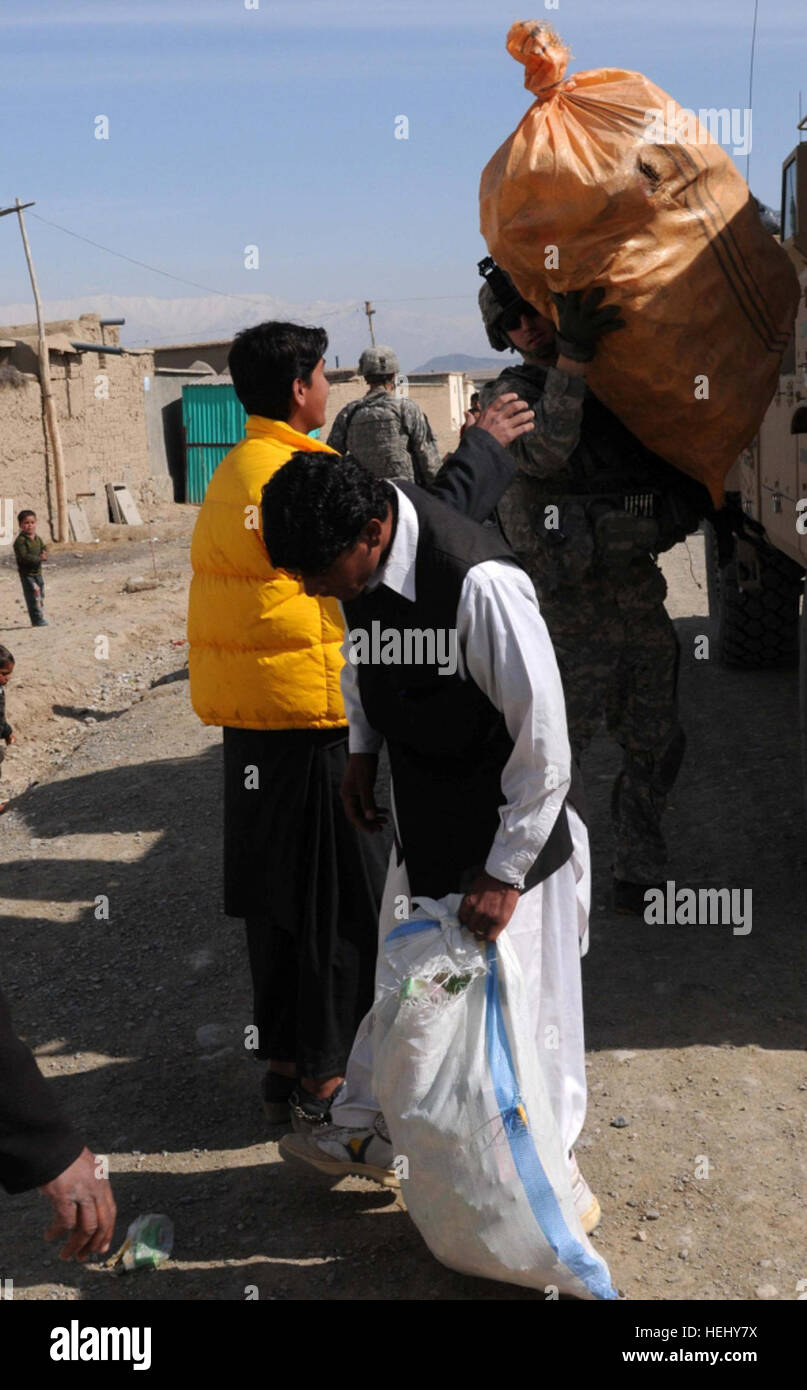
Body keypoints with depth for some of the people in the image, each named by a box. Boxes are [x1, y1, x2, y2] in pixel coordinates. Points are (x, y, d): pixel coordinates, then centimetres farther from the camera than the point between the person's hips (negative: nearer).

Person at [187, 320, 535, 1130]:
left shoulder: (234, 473, 13)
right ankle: (324, 1076, 15)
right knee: (339, 901, 4)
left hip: (252, 727, 9)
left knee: (278, 894, 17)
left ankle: (283, 1062, 29)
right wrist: (485, 449, -4)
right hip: (312, 727, -9)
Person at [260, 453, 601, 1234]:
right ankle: (366, 1134, 43)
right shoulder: (359, 560, -10)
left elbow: (543, 741, -27)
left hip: (509, 827, -7)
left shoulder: (480, 584, -34)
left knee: (526, 1000, 8)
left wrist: (504, 874, -21)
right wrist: (362, 750, 9)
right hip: (422, 818, 7)